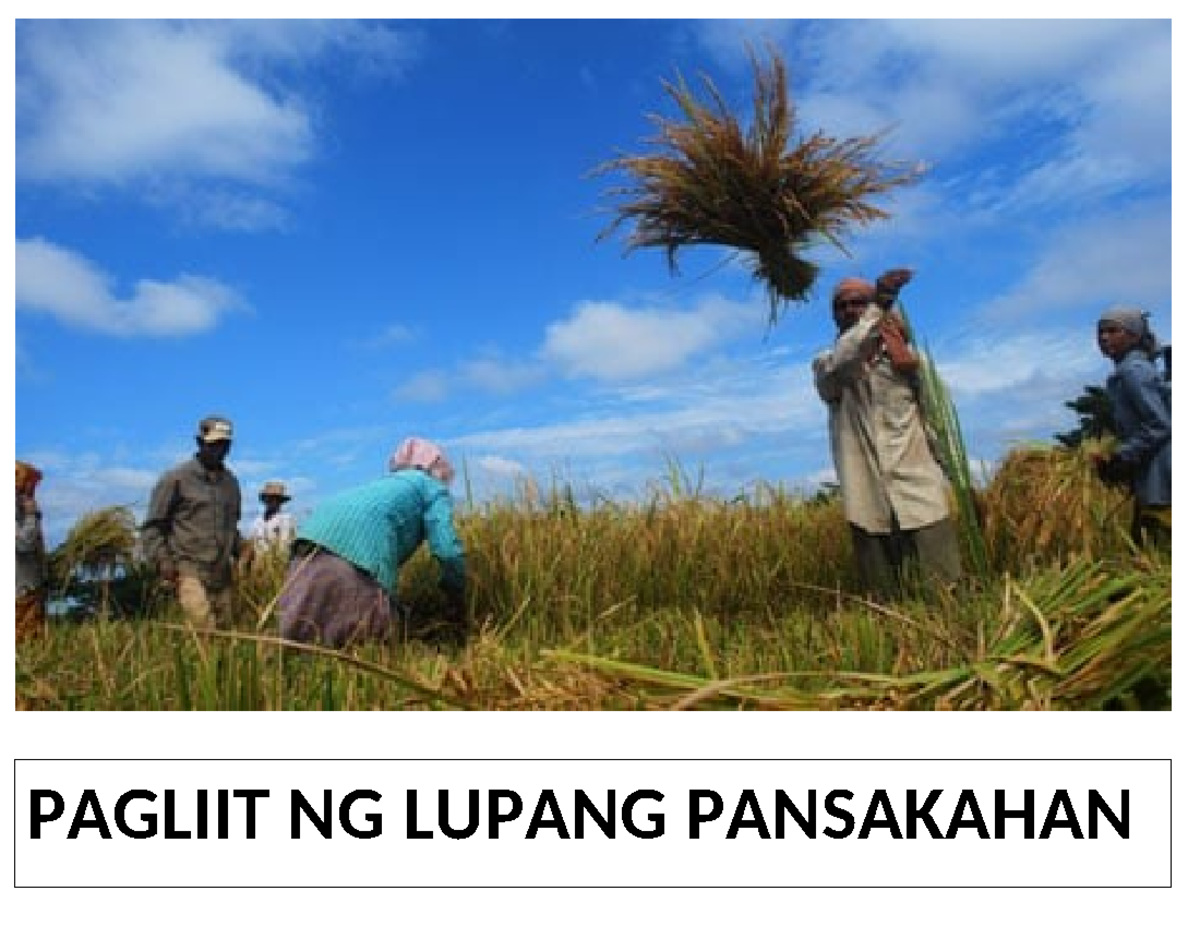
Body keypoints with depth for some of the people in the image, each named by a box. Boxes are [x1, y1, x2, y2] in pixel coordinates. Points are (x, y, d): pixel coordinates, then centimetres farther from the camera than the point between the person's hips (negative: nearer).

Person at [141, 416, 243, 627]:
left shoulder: (231, 482, 17)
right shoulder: (176, 478, 1)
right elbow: (152, 526, 3)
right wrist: (162, 560, -9)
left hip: (222, 573, 6)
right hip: (189, 571, -5)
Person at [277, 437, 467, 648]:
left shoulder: (383, 483, 41)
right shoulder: (433, 488, 22)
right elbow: (447, 550, 6)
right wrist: (459, 604, 20)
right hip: (361, 548, -7)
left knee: (294, 641, 4)